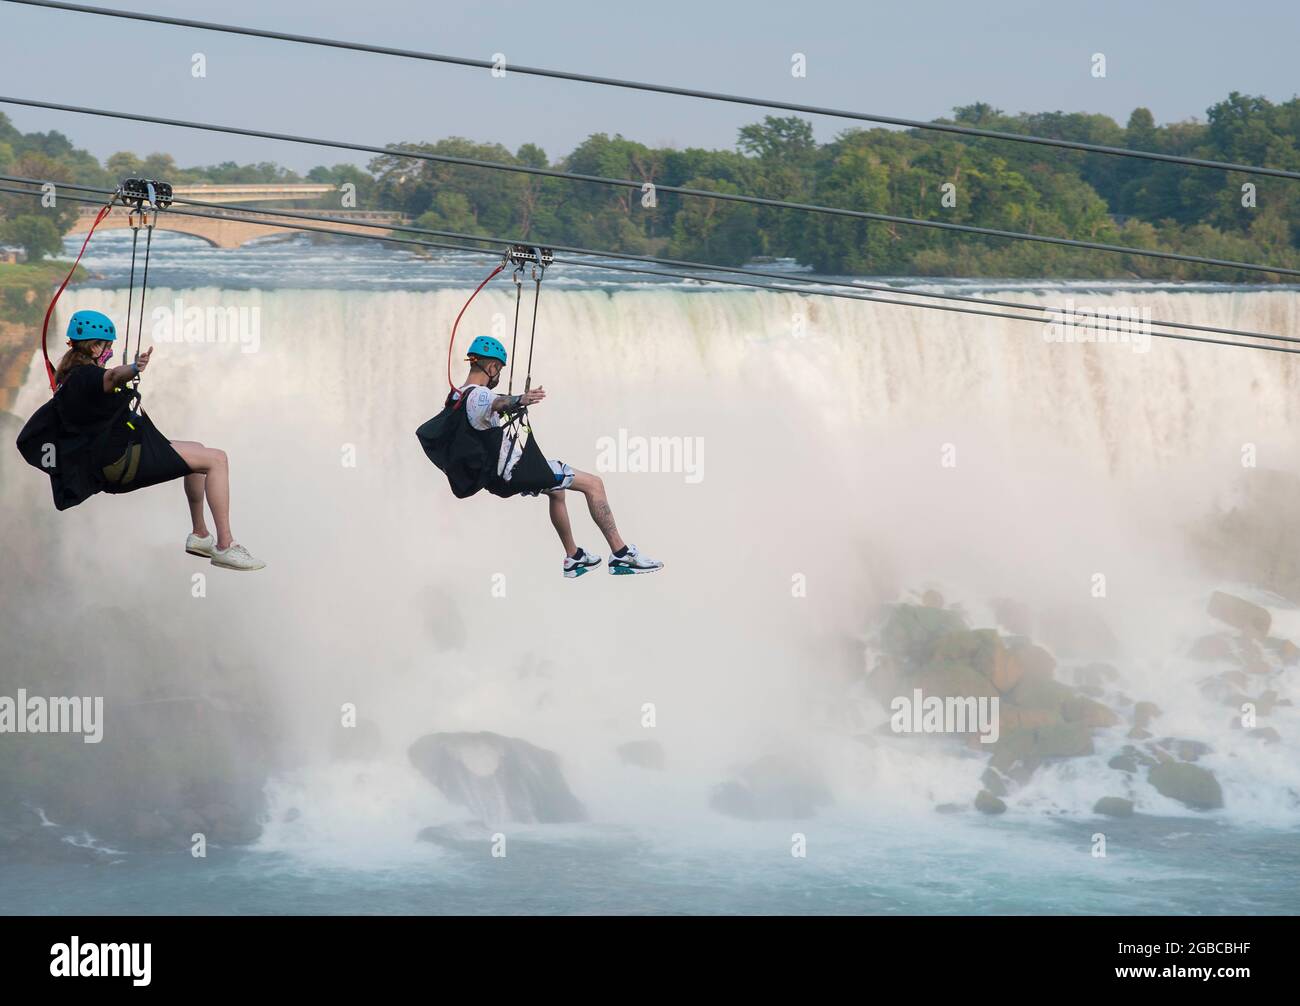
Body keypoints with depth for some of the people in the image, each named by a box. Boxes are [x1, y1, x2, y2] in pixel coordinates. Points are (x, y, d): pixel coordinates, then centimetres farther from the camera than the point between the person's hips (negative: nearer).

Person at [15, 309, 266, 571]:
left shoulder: (72, 378, 11)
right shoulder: (86, 377, -21)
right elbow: (112, 376, -46)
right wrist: (134, 369, -66)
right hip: (121, 463, -11)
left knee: (197, 450, 30)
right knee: (217, 459, -14)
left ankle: (200, 535, 34)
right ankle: (225, 547, -17)